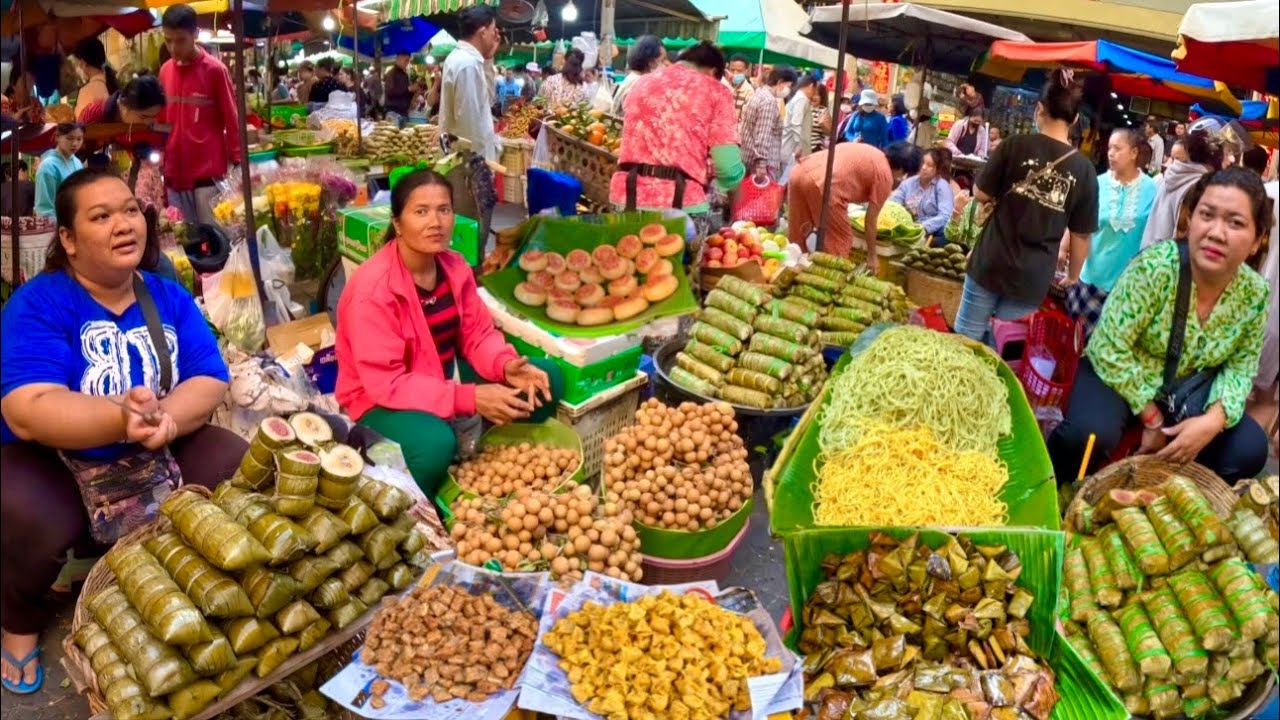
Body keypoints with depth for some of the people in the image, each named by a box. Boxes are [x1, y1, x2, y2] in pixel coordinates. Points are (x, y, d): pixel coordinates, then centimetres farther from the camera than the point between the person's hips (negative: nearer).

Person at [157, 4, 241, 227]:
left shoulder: (215, 69, -7)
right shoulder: (165, 70, 9)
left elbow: (232, 121, -5)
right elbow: (161, 119, 15)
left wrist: (236, 165, -8)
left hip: (208, 172, -5)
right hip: (175, 172, 5)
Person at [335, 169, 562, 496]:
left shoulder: (455, 266, -4)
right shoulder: (372, 289, -26)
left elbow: (477, 332, 2)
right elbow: (386, 383, -28)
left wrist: (506, 365, -22)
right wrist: (470, 399, -34)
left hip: (447, 378, 7)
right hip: (382, 401, -7)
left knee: (546, 378, -4)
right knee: (435, 442, -39)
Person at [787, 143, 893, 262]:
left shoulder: (865, 154, 32)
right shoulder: (885, 175, 11)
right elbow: (871, 219, 11)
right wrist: (872, 255, 22)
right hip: (825, 183, -8)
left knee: (797, 236, 21)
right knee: (839, 241, 9)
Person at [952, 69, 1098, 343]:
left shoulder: (1016, 145, -8)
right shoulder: (1085, 169, -3)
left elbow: (981, 194, -1)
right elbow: (1081, 236, 2)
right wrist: (1072, 278, 15)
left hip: (991, 264, -1)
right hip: (1034, 279, 1)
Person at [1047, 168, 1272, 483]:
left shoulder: (1255, 294, -9)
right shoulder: (1155, 266, -25)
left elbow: (1241, 366, 1)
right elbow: (1110, 349, -24)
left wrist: (1214, 419, -19)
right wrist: (1152, 418, -19)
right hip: (1119, 376, -5)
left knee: (1250, 450, -11)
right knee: (1088, 434, -34)